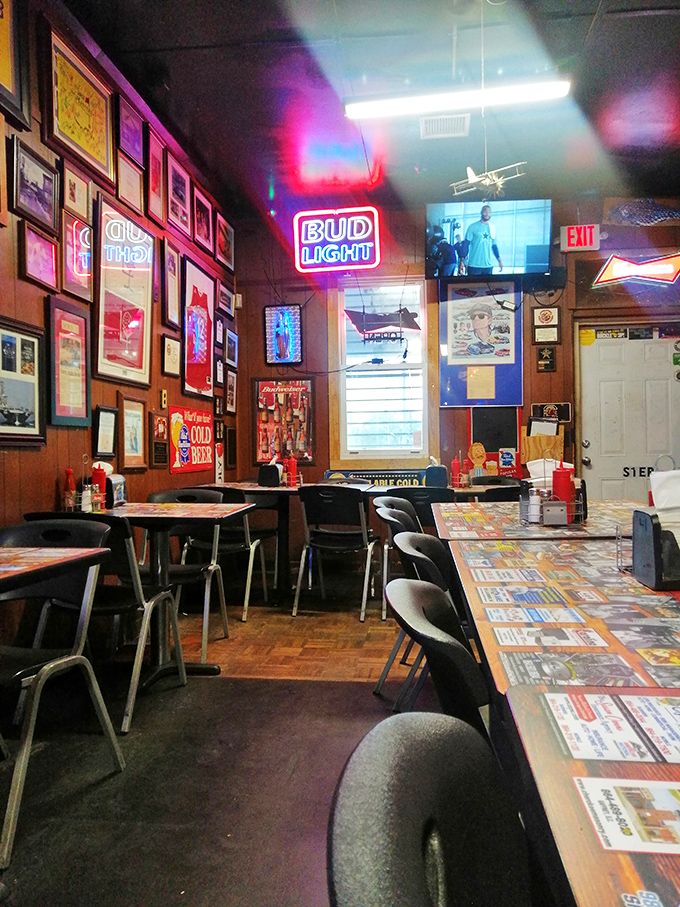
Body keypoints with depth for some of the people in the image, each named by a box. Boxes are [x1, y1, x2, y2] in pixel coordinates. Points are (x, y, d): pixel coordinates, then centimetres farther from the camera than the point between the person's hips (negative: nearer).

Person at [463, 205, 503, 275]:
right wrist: (465, 259, -13)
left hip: (488, 265, 4)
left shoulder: (492, 228, 13)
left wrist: (499, 260, 13)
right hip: (474, 265, -4)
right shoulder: (473, 227, 0)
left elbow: (494, 246, 19)